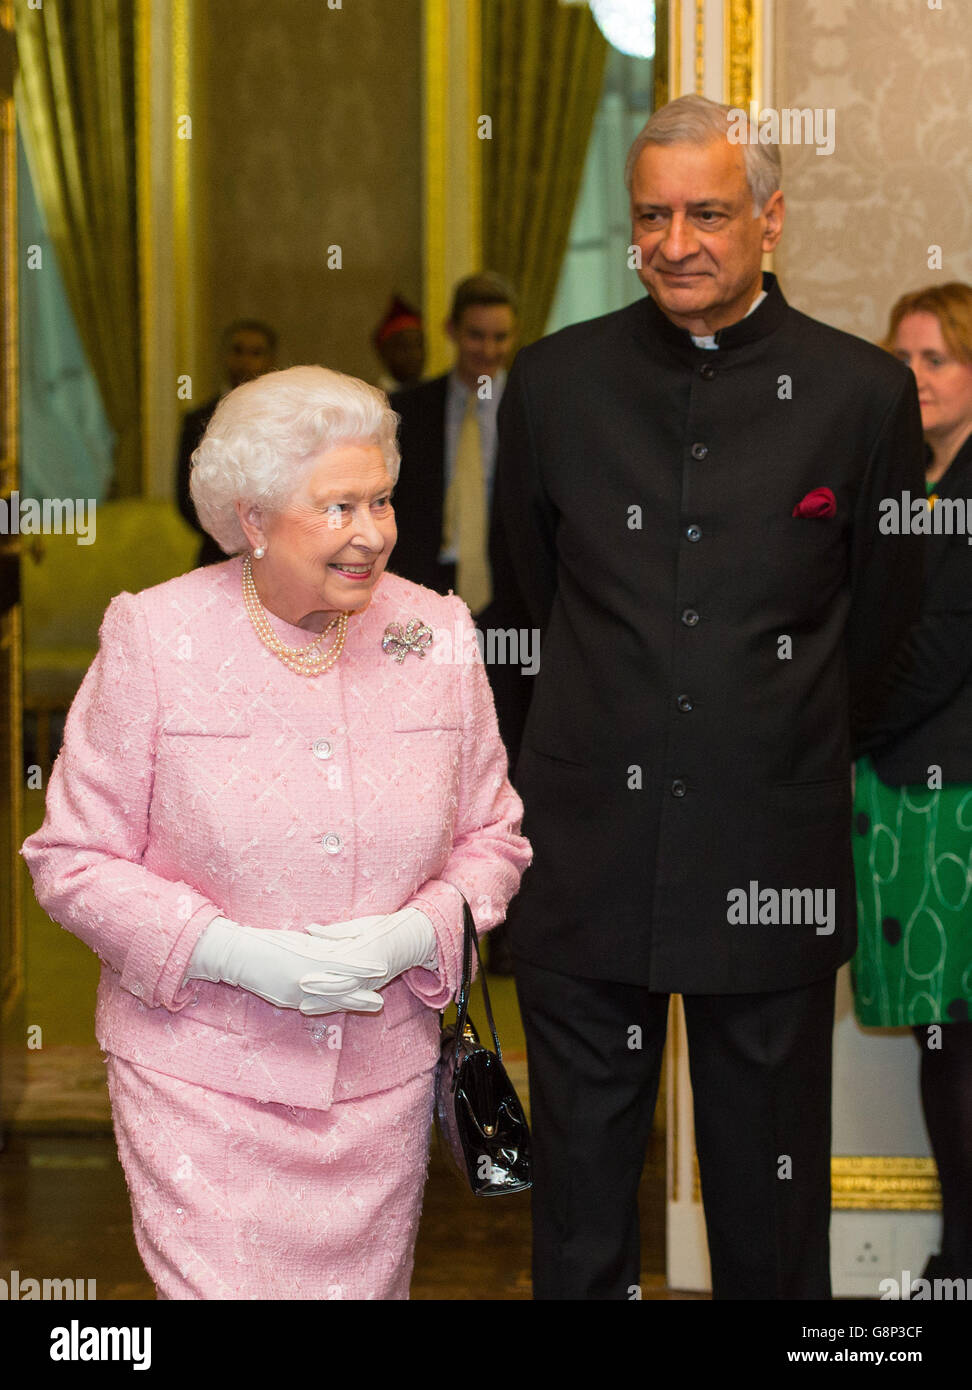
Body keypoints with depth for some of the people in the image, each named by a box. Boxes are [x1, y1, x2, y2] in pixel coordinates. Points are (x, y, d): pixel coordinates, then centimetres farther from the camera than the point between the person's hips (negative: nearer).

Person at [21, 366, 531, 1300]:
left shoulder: (437, 635, 1)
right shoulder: (153, 637, -9)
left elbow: (491, 836, 9)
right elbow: (71, 858, -6)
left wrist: (414, 935, -12)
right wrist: (238, 953, -18)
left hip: (380, 1077, 3)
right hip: (199, 1075, -3)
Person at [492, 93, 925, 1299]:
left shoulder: (862, 394, -2)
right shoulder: (555, 381, 2)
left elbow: (878, 618, 10)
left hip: (771, 859, -1)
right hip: (588, 849, 1)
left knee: (770, 1199, 9)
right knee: (580, 1202, 10)